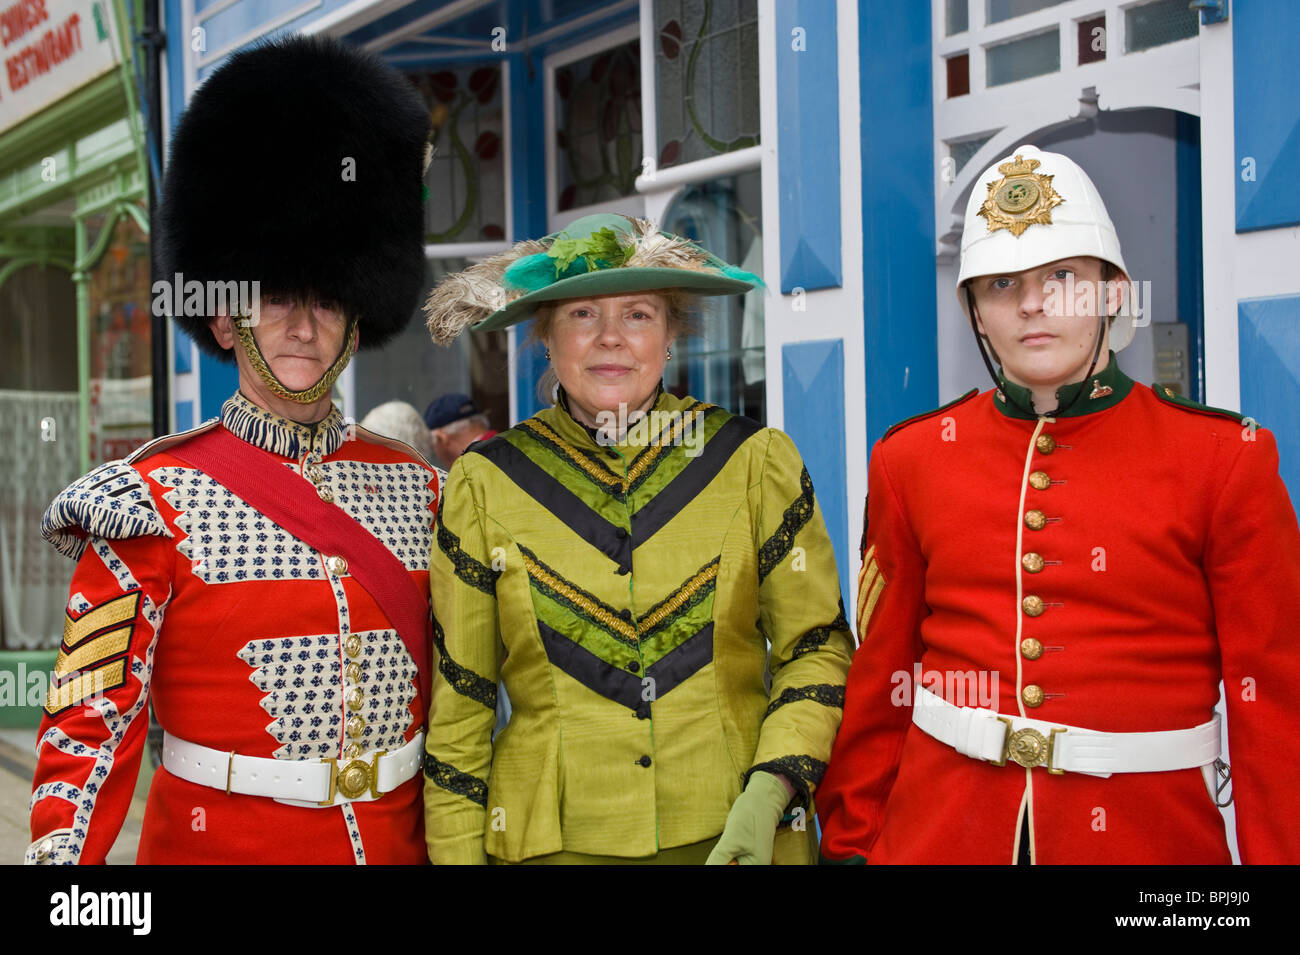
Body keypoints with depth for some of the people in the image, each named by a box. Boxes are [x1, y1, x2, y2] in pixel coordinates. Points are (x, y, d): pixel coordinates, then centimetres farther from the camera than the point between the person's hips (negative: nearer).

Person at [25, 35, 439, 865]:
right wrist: (63, 851, -22)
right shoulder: (158, 500, -9)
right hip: (220, 840, -4)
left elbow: (452, 697, 10)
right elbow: (92, 725, -12)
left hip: (395, 837, 4)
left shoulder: (416, 487, 4)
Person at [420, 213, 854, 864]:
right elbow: (457, 697, 3)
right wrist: (456, 853, 0)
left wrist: (770, 791, -11)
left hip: (738, 838, 0)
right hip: (554, 840, 0)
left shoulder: (756, 463, -1)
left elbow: (817, 645, 2)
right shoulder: (483, 486, -1)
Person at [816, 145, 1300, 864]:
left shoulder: (1222, 460, -5)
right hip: (943, 829, 2)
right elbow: (878, 678, 7)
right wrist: (849, 842, 7)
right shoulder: (912, 459, 2)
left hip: (1148, 832, -1)